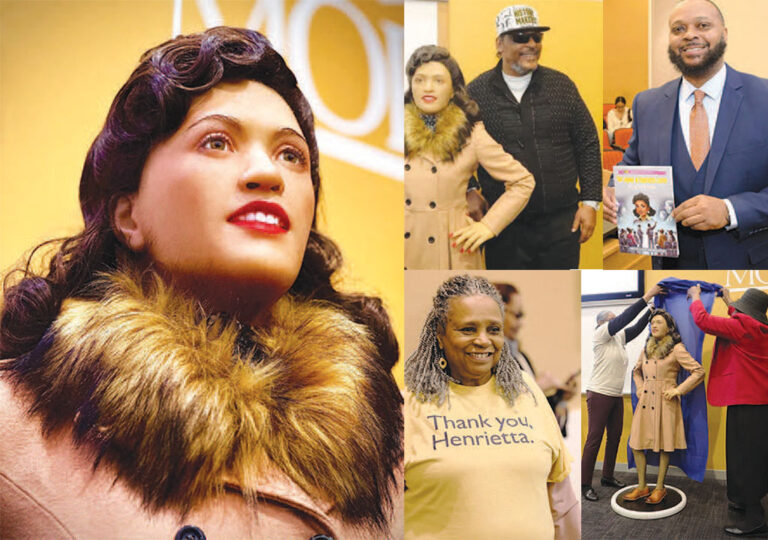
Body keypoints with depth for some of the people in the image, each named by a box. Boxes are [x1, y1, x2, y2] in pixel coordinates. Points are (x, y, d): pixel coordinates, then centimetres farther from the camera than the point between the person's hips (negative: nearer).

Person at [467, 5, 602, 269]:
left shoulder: (561, 85, 6)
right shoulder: (476, 93, 0)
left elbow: (588, 145, 9)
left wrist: (590, 202, 3)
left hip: (561, 222, 1)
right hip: (505, 227, -1)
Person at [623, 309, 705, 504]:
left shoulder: (676, 349, -6)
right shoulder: (647, 349, 12)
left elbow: (699, 371, -11)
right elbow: (636, 371, 30)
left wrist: (678, 390, -13)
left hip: (665, 402, -6)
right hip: (645, 401, 6)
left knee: (664, 446, 1)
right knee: (637, 444, 3)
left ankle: (660, 488, 12)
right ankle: (642, 487, 13)